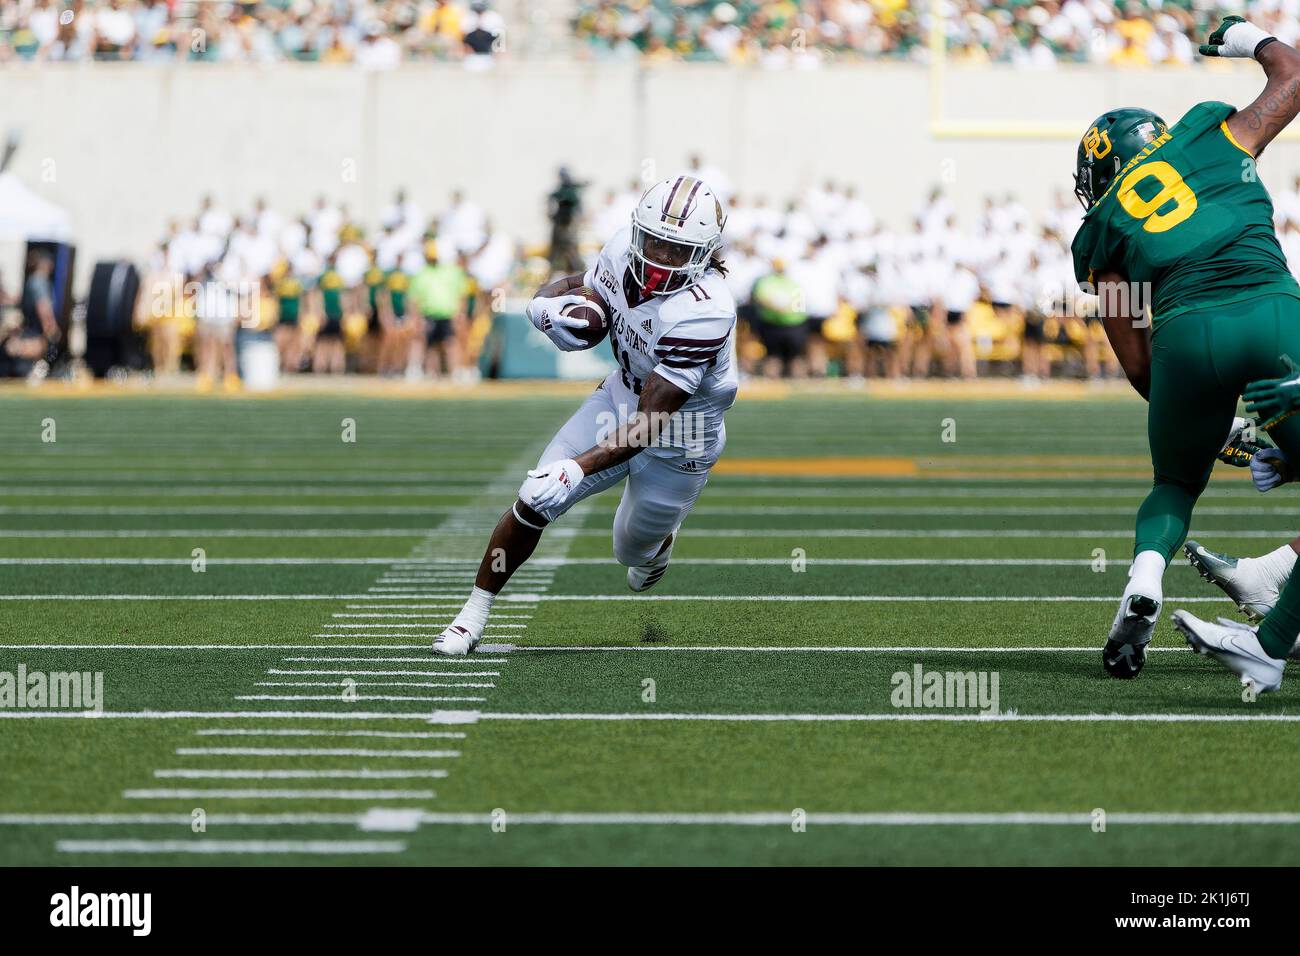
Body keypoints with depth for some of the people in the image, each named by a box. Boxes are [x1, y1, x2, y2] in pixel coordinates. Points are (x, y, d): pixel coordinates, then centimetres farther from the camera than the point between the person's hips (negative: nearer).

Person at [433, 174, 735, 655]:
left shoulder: (701, 312, -37)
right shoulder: (624, 249, -18)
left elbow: (649, 423, -35)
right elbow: (577, 286, 6)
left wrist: (579, 469, -42)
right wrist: (545, 305, -19)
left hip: (679, 439, -5)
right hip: (623, 395, 5)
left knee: (634, 551, 14)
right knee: (532, 504, -7)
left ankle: (661, 539, 52)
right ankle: (474, 614, 10)